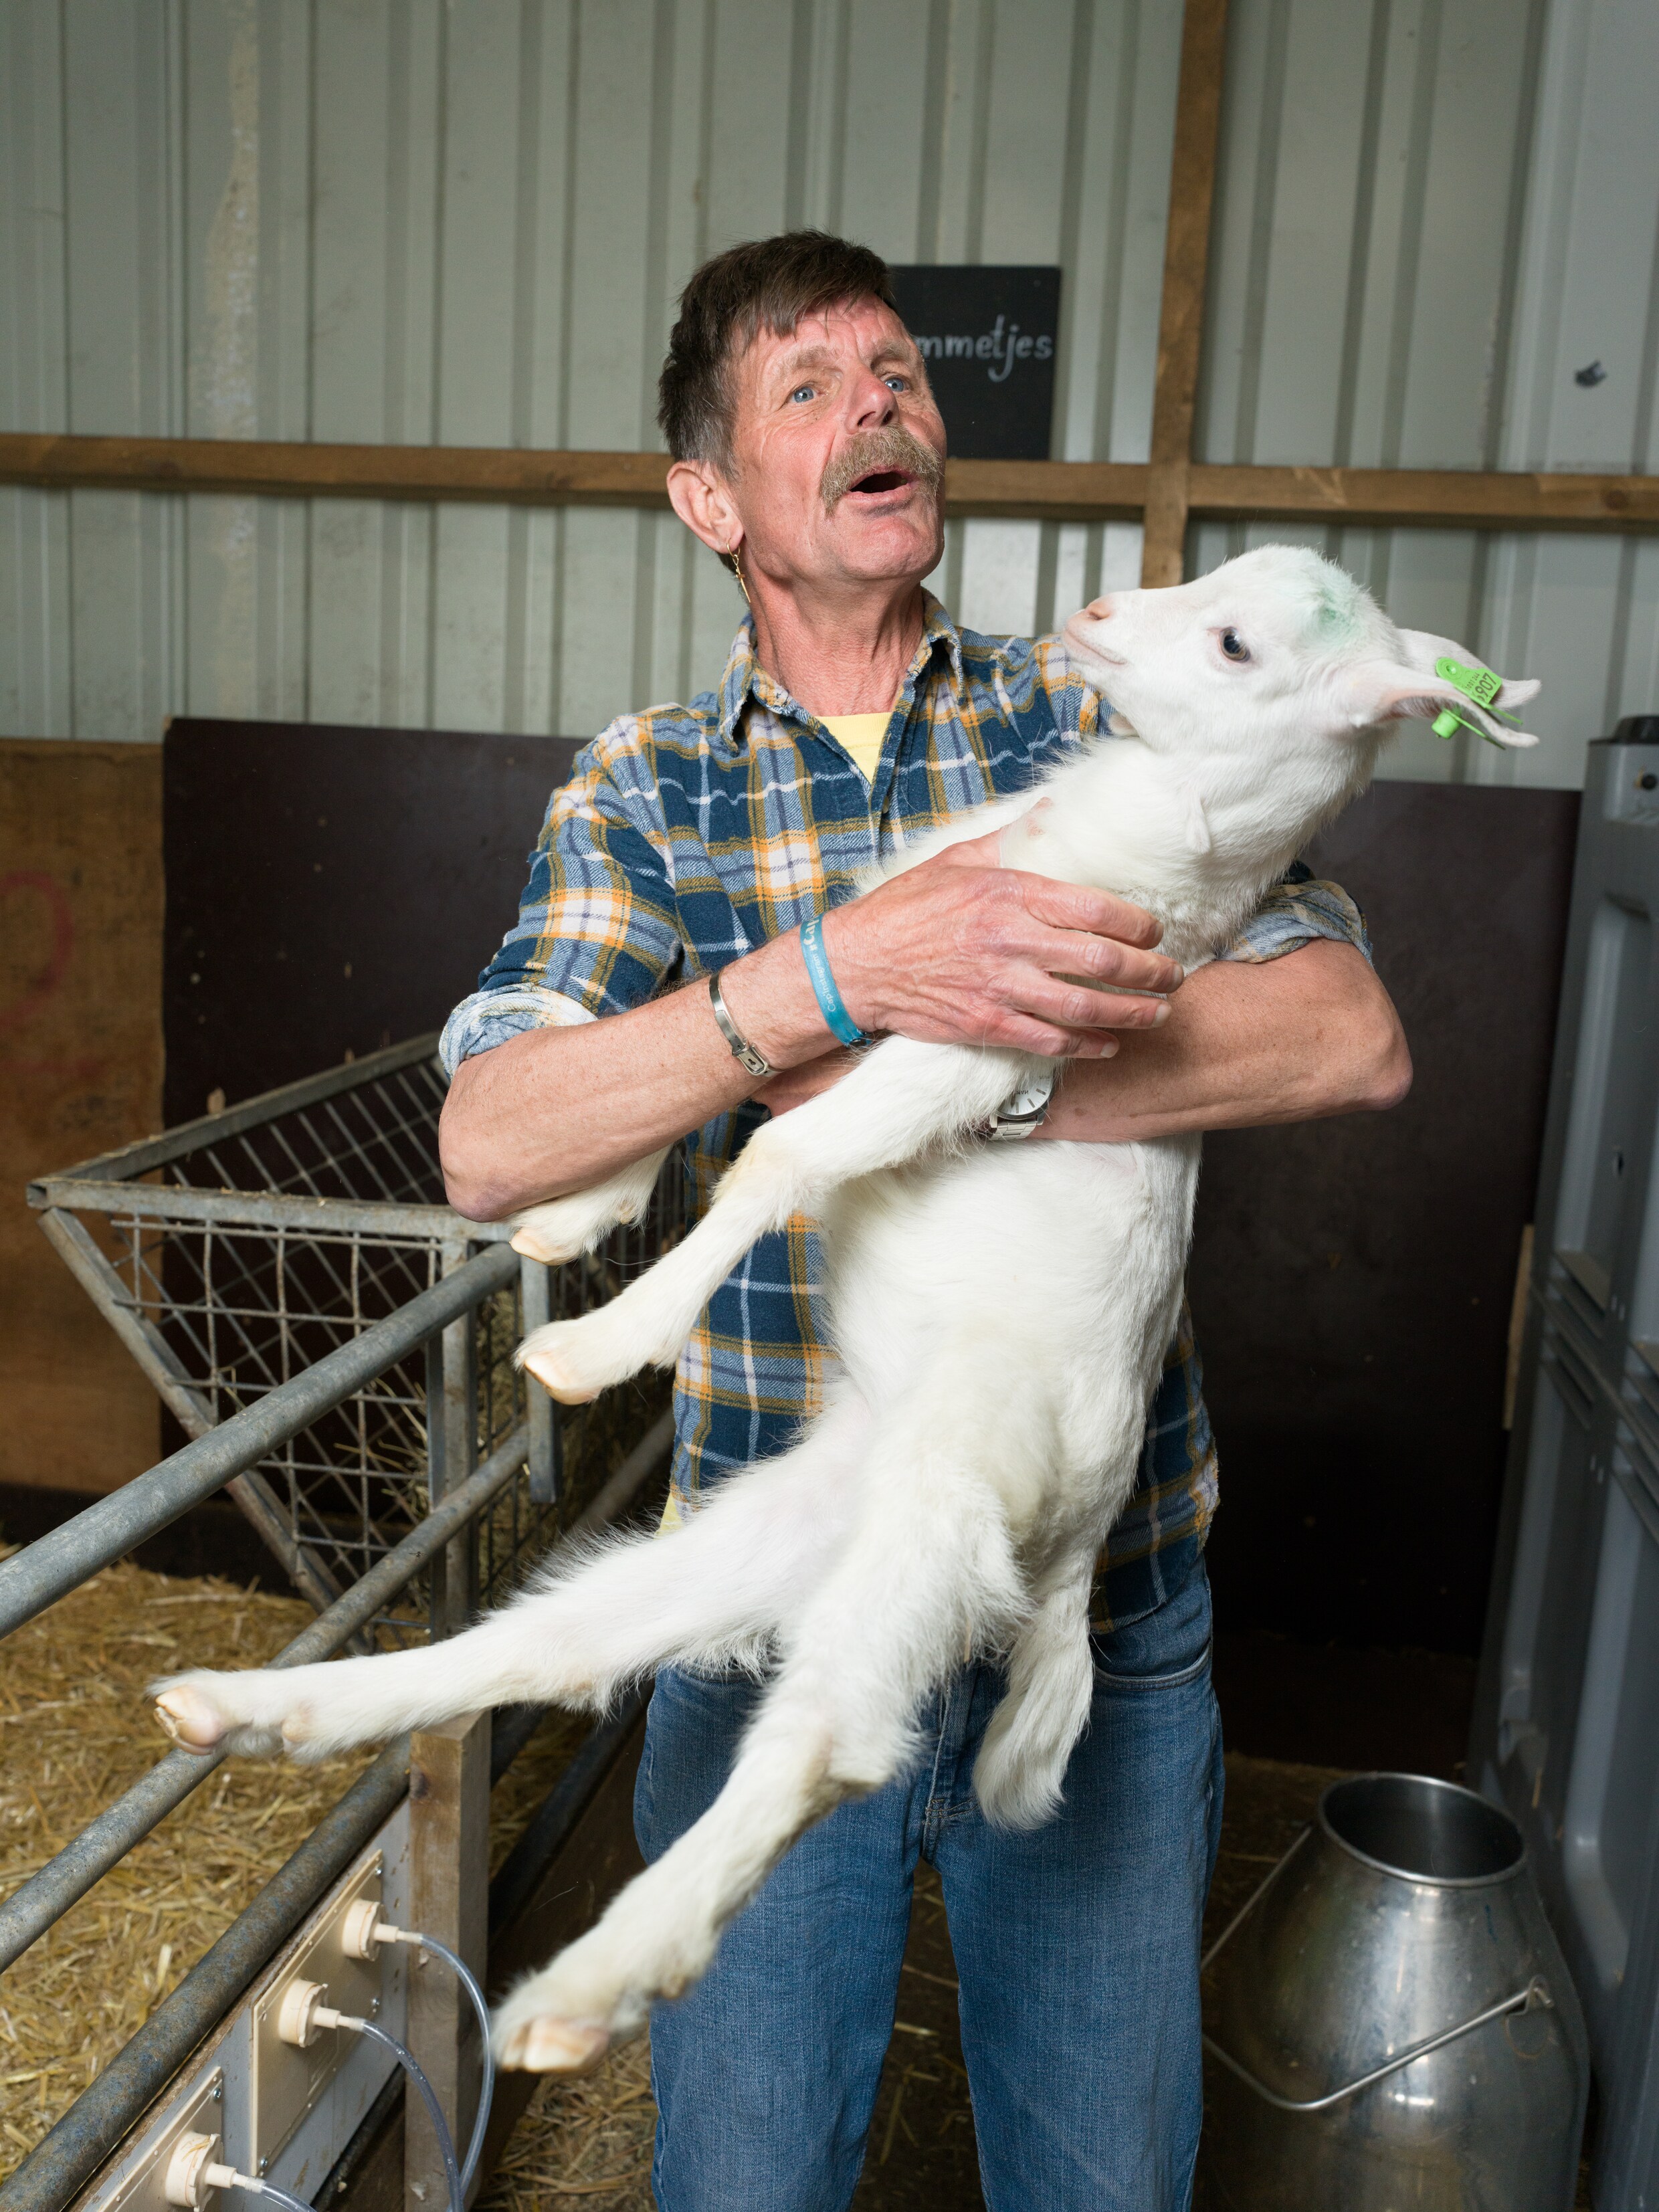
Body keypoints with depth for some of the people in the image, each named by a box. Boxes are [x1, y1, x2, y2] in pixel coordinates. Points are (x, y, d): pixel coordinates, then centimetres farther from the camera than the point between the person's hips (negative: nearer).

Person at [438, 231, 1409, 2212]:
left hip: (1100, 1605, 1)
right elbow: (488, 1148, -15)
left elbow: (1353, 1038, -12)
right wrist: (844, 972, -27)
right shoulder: (642, 788, 0)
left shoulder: (1100, 722, 0)